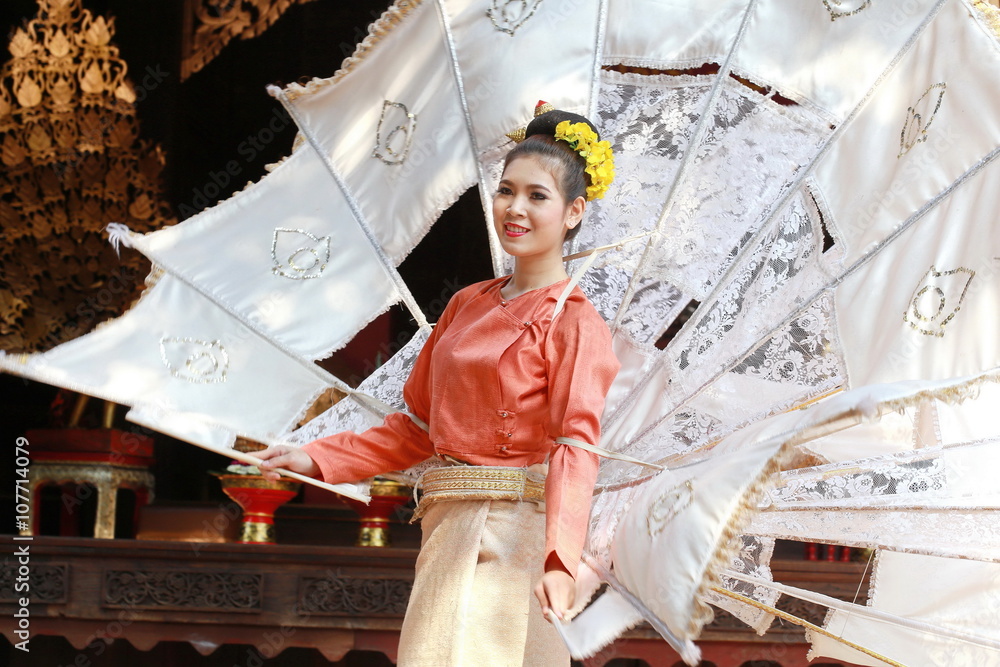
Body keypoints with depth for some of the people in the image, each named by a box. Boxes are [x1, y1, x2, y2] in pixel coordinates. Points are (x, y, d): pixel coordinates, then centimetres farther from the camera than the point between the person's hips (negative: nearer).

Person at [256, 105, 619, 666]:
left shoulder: (574, 323, -4)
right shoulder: (466, 306, 17)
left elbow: (575, 448, -16)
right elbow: (417, 427, 23)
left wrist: (560, 559, -30)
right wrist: (316, 459, 16)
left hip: (514, 537, -7)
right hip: (447, 531, 7)